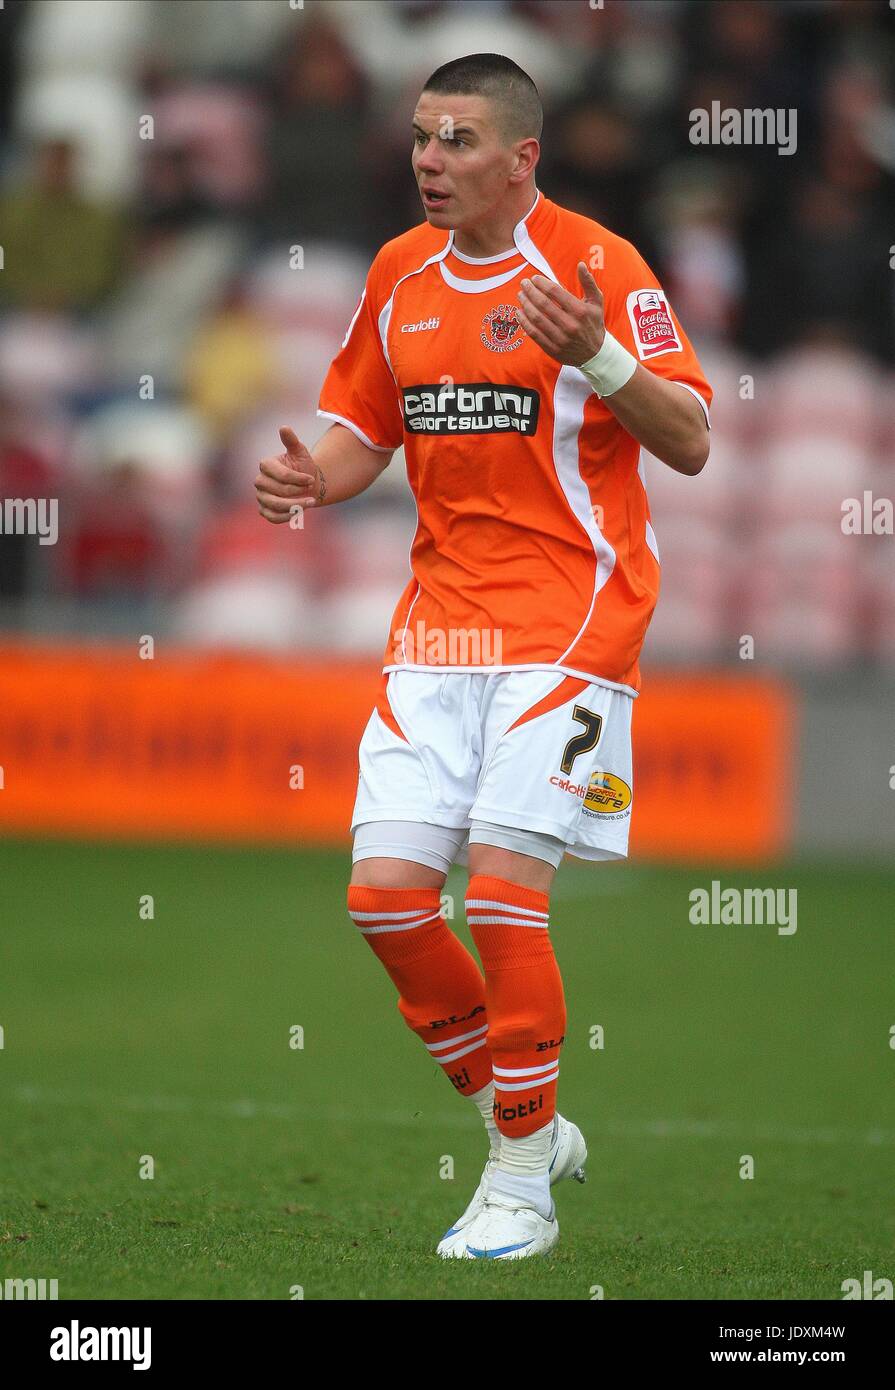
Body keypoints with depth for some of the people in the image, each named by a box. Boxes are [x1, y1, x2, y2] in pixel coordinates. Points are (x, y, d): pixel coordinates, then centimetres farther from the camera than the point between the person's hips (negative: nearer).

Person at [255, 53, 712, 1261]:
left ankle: (522, 1187, -1)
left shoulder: (596, 267, -8)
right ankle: (529, 1129, 17)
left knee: (503, 886, -15)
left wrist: (600, 359, -30)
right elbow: (366, 428, 21)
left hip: (567, 613, -6)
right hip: (440, 618, 6)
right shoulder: (401, 274, 10)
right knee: (387, 892, -4)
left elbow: (690, 445, -12)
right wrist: (311, 481, -2)